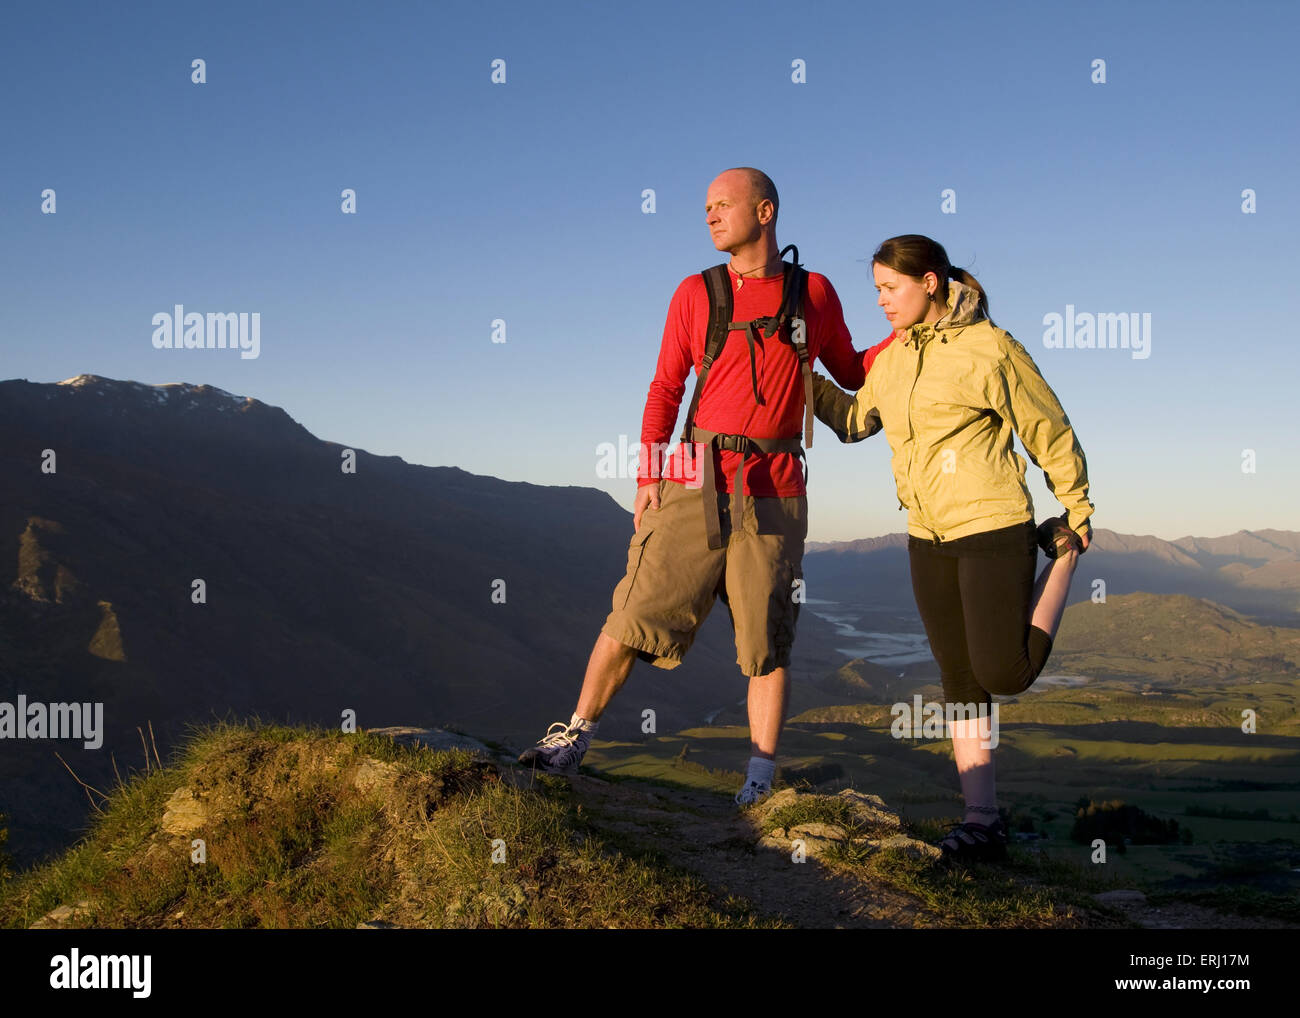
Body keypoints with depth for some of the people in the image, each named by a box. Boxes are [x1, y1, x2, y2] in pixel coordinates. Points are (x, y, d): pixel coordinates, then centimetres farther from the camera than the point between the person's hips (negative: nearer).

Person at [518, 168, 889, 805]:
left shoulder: (814, 294, 10)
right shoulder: (696, 293, 9)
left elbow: (853, 374, 20)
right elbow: (665, 389, 7)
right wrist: (648, 475, -2)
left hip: (774, 495, 0)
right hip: (698, 485, 0)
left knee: (768, 640, 2)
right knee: (636, 615, -2)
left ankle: (760, 777, 10)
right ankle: (574, 738, 13)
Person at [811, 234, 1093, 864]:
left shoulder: (989, 349, -10)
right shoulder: (892, 358, 9)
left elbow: (1050, 433, -2)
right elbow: (853, 421, 25)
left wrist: (1077, 514, 5)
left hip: (993, 529, -6)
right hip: (929, 538, 6)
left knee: (1003, 674, -7)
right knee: (961, 680, 6)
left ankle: (1062, 559, 18)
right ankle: (982, 820, 12)